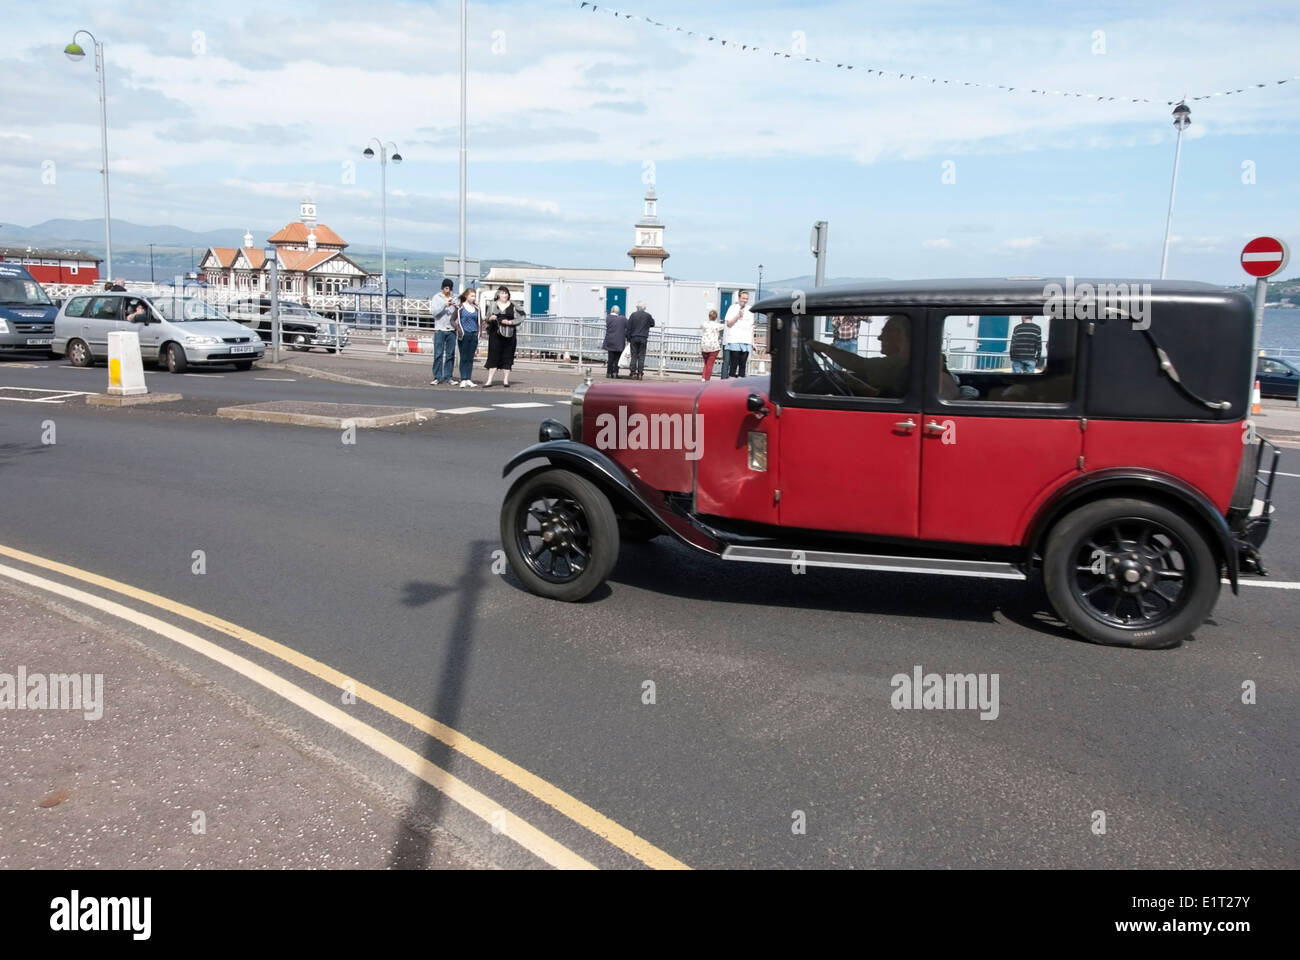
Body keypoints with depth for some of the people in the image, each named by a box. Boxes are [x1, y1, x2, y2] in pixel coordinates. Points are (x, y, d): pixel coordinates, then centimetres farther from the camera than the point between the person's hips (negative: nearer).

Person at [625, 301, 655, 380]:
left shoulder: (633, 315, 0)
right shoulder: (648, 316, 1)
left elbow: (629, 327, -1)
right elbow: (652, 324, 17)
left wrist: (628, 338, 6)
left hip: (634, 338, 0)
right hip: (643, 338, 0)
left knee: (634, 356, 4)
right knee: (641, 356, 2)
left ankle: (633, 373, 0)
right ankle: (640, 373, -3)